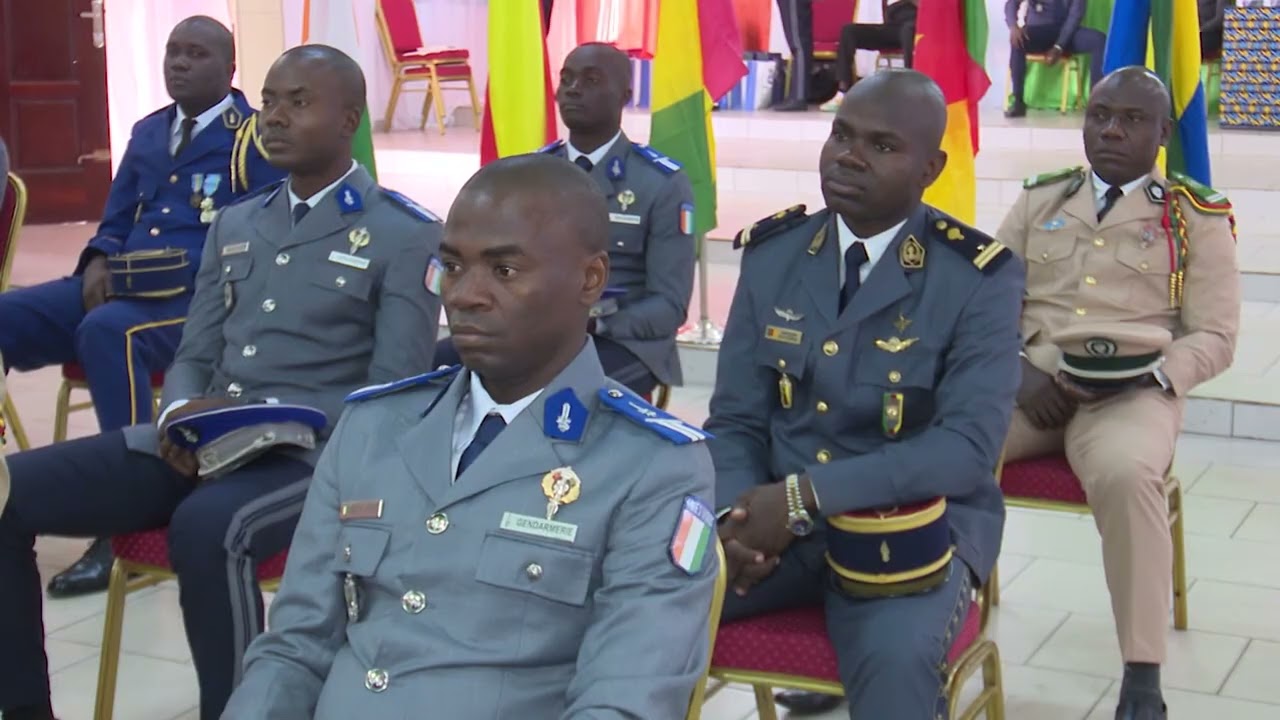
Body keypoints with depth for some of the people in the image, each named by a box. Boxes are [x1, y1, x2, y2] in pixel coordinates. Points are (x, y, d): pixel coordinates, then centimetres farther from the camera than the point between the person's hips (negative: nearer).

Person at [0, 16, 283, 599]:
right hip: (121, 287, 7)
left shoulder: (255, 140, 0)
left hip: (205, 298, -7)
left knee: (107, 331, -37)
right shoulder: (146, 133, 21)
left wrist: (178, 269, -18)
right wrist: (99, 262, 1)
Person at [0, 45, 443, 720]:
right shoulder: (234, 224, 19)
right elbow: (193, 356, 19)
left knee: (206, 528, -39)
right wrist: (181, 414, -6)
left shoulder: (407, 236, -1)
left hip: (315, 456, -6)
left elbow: (391, 395, -7)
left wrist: (257, 415, -18)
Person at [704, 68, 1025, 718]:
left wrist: (805, 495, -24)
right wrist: (738, 515, -16)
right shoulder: (772, 253, 5)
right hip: (774, 518, 3)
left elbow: (968, 444, -17)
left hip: (915, 527, -3)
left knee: (896, 661, -35)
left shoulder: (981, 277, -7)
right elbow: (735, 420, 6)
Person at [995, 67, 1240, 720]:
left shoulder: (1198, 217, 8)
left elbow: (1214, 338, 4)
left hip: (1131, 392, -3)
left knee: (1125, 474, -38)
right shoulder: (1039, 200, 17)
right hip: (1028, 384, 3)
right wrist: (1019, 372, -7)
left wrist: (1143, 372, -16)